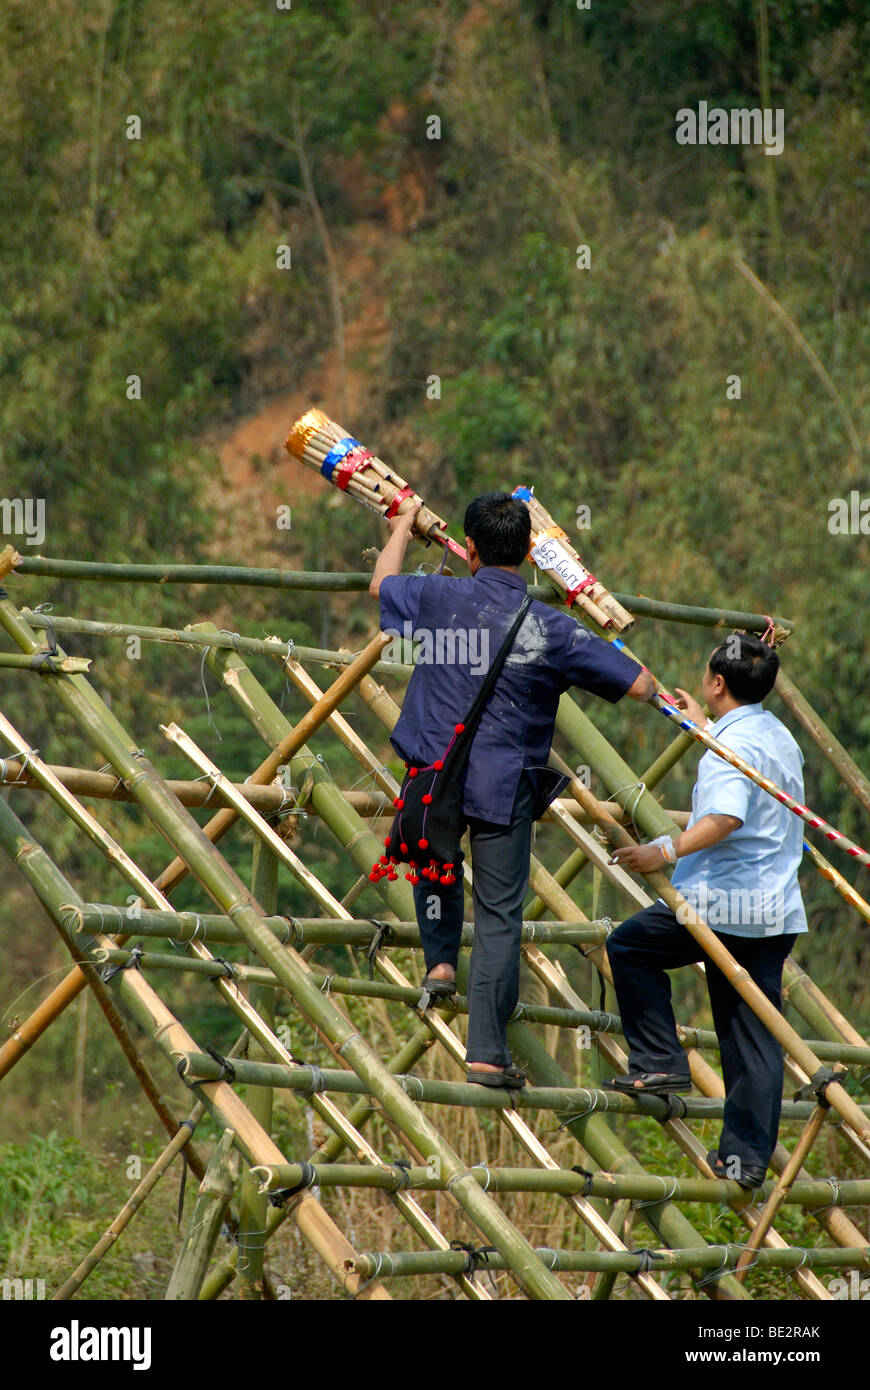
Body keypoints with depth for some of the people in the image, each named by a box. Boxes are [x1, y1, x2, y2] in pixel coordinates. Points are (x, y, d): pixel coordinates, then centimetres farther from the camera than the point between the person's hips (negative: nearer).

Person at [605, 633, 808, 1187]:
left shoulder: (732, 744, -13)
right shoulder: (780, 737, 17)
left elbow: (726, 818, -31)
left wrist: (667, 851, -41)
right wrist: (703, 725, 51)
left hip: (723, 902, -8)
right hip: (777, 912, 8)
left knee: (630, 947, 12)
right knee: (755, 1034, 7)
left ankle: (661, 1062, 5)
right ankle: (748, 1154, 5)